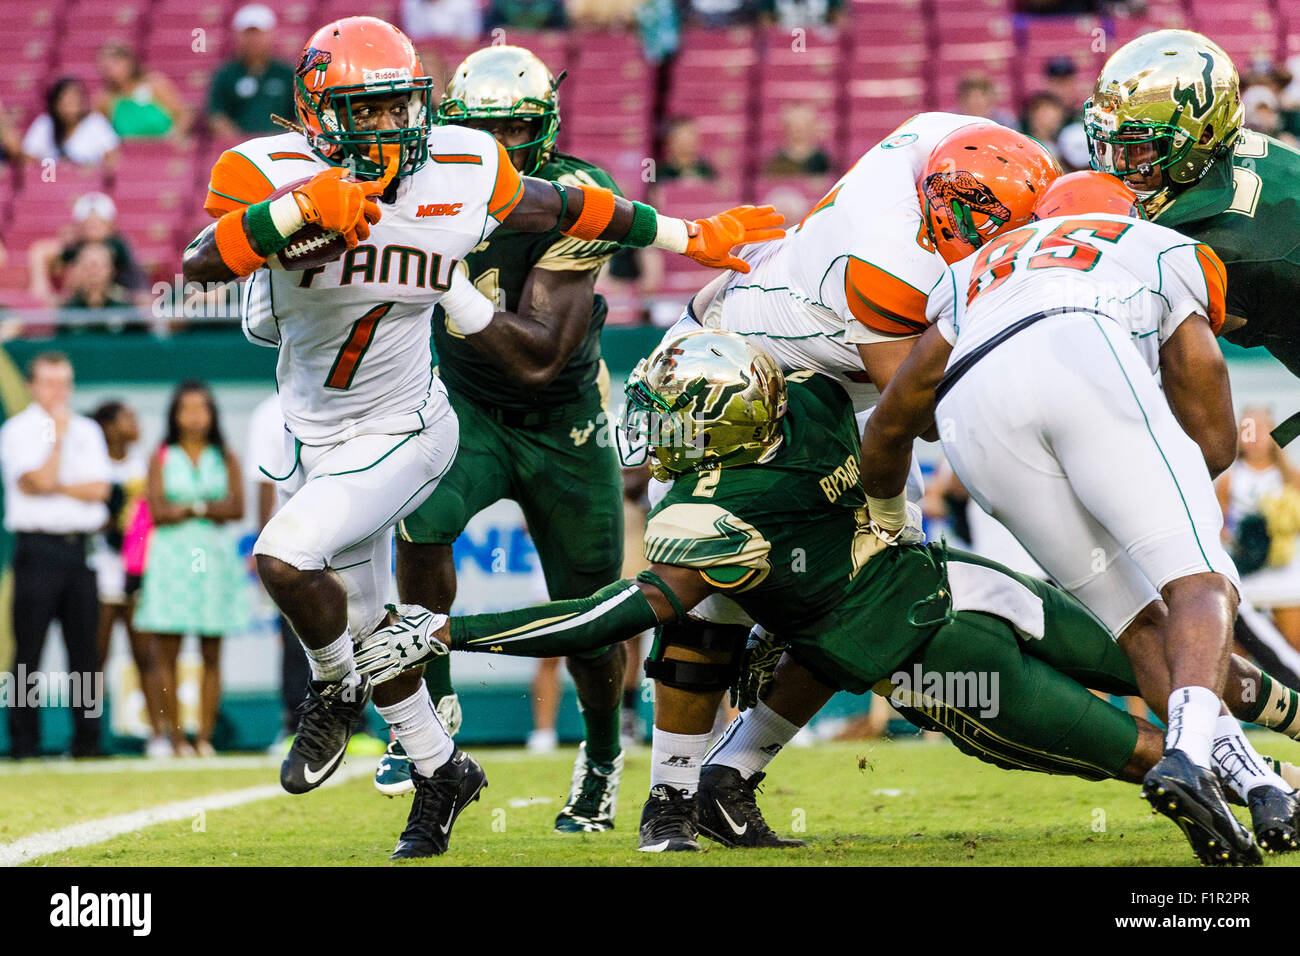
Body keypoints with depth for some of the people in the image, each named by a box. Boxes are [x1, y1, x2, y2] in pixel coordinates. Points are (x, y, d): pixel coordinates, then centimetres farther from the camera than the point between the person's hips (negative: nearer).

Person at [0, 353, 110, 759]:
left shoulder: (87, 431, 15)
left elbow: (99, 489, 3)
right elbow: (40, 479, -12)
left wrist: (55, 486, -6)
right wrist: (58, 435, -4)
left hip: (82, 549, 4)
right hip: (38, 548, -4)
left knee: (84, 648, 3)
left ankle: (87, 740, 6)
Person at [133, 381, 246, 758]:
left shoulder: (225, 458, 11)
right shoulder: (161, 459, 7)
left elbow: (236, 507, 0)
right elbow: (158, 511, -4)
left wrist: (192, 507, -9)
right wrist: (210, 508, -6)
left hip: (215, 558, 1)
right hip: (172, 558, -1)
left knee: (211, 655, -1)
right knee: (167, 654, -6)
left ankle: (205, 737, 1)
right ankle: (175, 736, -3)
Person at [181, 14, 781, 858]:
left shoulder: (462, 174, -14)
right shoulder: (272, 175, -18)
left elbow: (570, 208, 3)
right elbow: (200, 262, -34)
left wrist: (693, 238, 12)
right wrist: (302, 207, -46)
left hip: (398, 432, -3)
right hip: (314, 435, 3)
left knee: (286, 559, -24)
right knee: (367, 622, 16)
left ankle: (336, 691, 6)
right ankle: (439, 767, 38)